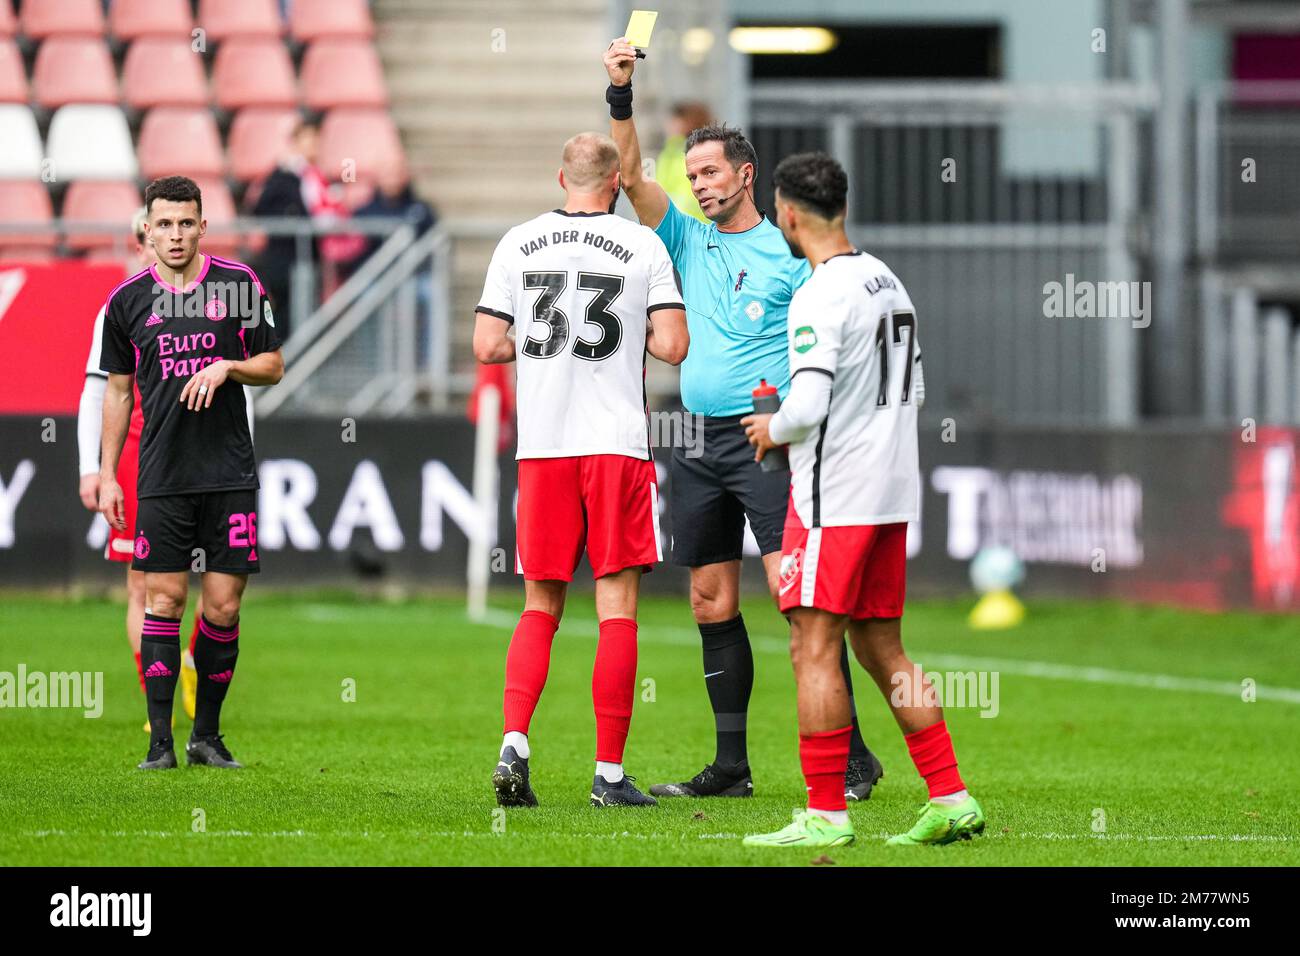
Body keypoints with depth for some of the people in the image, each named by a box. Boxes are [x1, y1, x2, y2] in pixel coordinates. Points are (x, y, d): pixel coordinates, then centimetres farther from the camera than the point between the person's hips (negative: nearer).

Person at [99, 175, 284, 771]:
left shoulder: (238, 284, 2)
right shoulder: (127, 301, 5)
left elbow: (272, 366, 9)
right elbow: (117, 390, 13)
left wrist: (226, 367, -12)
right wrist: (106, 476, 9)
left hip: (229, 474, 0)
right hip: (162, 477, 0)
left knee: (224, 606, -1)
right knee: (164, 600, -4)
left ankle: (207, 734, 12)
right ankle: (160, 740, -1)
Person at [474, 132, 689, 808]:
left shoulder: (519, 245, 4)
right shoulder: (643, 247, -2)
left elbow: (487, 346, 1)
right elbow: (673, 346, -8)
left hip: (541, 448, 2)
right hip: (617, 444, -2)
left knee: (540, 607, 12)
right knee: (617, 611, 2)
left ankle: (513, 742, -7)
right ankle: (609, 773, 1)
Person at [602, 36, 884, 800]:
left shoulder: (786, 253, -1)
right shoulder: (688, 241, 13)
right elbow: (632, 177, 5)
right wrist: (622, 92, -5)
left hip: (764, 437, -6)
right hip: (697, 441, 6)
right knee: (712, 602, 7)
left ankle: (851, 757, -13)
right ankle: (731, 765, 13)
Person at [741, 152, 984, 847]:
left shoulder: (821, 296, -16)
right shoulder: (887, 281, 12)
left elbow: (808, 407, -22)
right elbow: (914, 392, 20)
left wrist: (774, 428, -2)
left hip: (834, 493, -9)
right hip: (892, 488, 9)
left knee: (814, 648, -5)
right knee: (880, 650, 14)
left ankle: (825, 815, -5)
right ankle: (950, 798, 11)